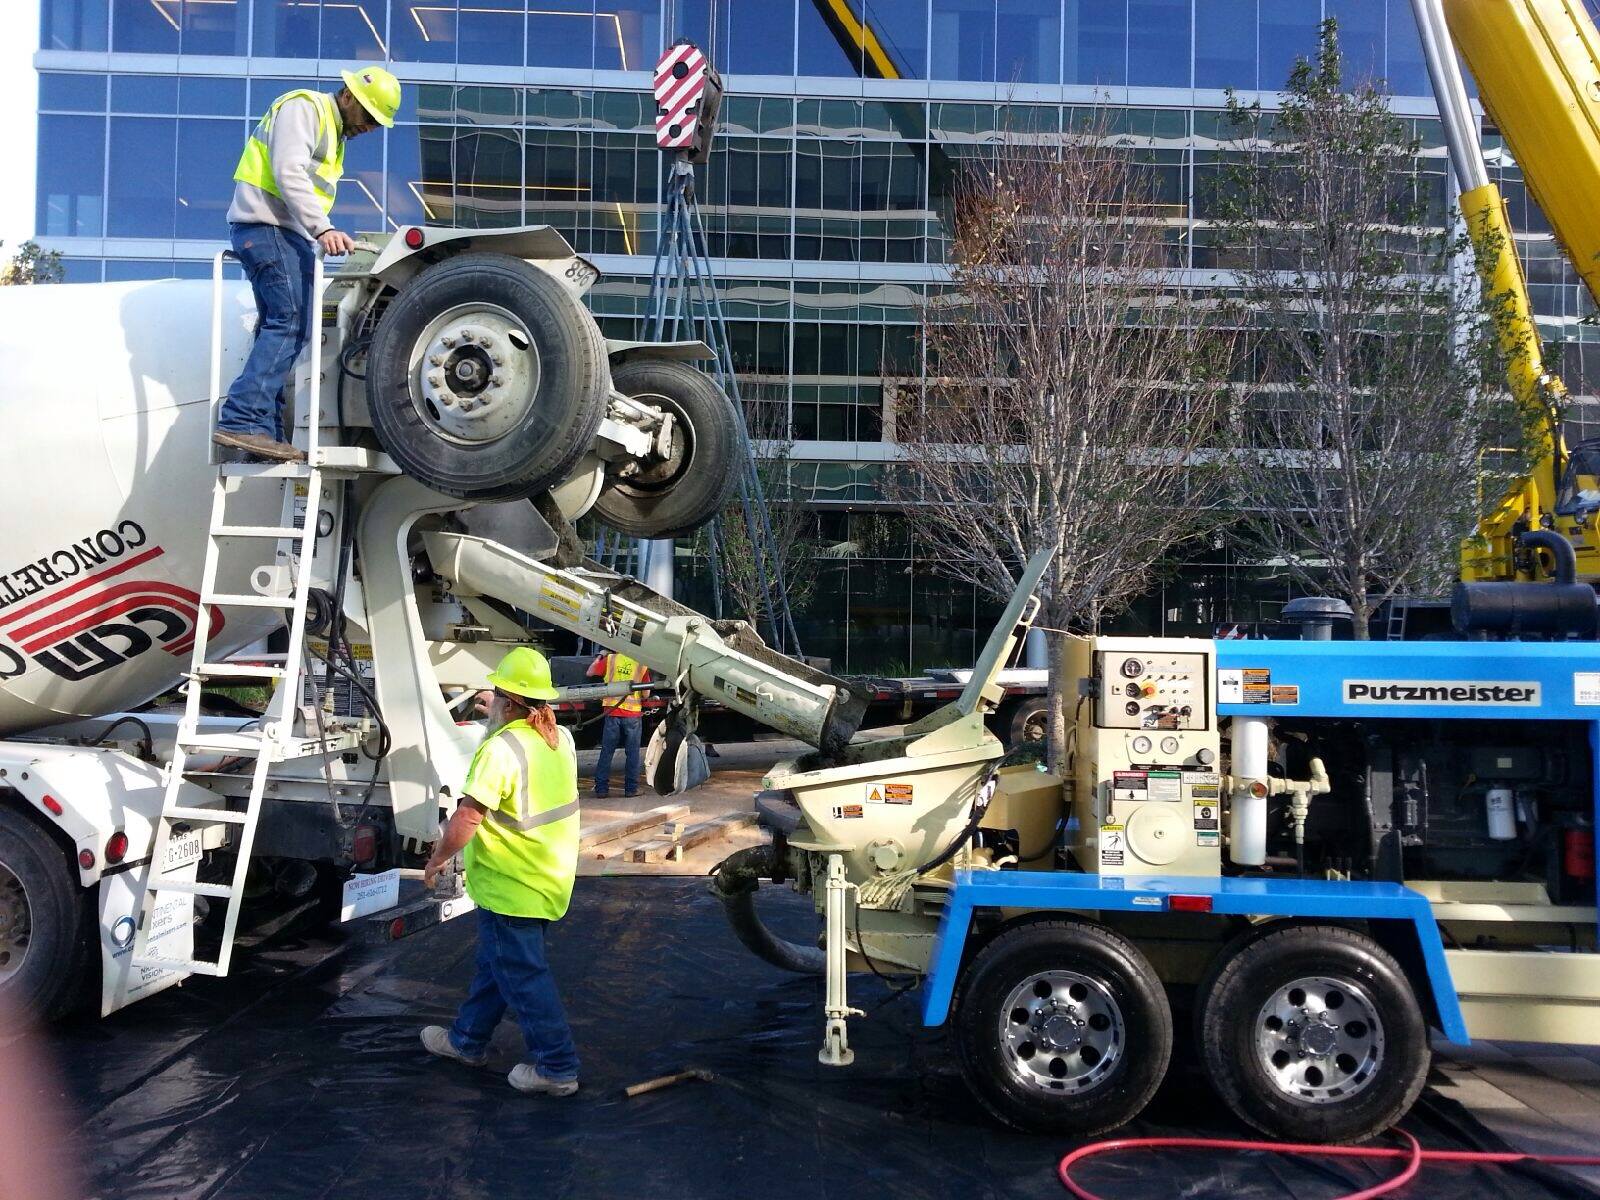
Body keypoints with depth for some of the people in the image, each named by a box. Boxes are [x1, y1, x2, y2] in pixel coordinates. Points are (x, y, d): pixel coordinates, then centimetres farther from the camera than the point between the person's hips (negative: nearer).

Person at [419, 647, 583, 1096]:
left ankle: (556, 1067, 9)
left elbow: (467, 818, -26)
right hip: (551, 878, 9)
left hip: (510, 888, -9)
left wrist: (437, 860, -10)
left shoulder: (502, 749, -24)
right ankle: (467, 1039, 38)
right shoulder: (561, 738, 4)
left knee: (523, 975, 2)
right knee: (494, 962, 23)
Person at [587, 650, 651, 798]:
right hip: (633, 714, -1)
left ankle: (601, 788, 7)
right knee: (632, 753, 8)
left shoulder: (610, 659, -2)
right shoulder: (642, 663, -2)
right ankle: (631, 788, 9)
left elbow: (590, 673, 7)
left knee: (606, 752, 7)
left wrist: (600, 657, 22)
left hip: (612, 712, 1)